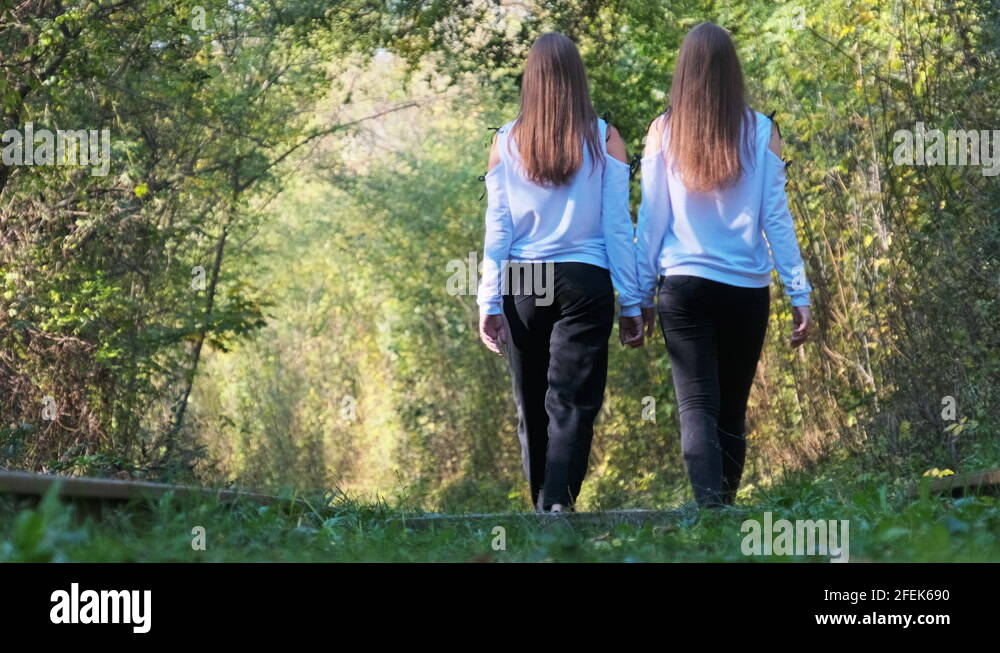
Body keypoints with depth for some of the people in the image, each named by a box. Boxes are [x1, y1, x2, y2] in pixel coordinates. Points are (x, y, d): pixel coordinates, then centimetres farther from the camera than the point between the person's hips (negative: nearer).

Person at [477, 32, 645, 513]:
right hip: (585, 282, -2)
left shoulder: (506, 142, 3)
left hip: (521, 284, 2)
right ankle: (558, 504, -19)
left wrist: (490, 302, 5)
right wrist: (630, 303, 3)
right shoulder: (604, 140, 0)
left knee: (532, 408, 13)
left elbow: (497, 229, 3)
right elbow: (618, 227, -1)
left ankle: (543, 506, 20)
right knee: (572, 403, -4)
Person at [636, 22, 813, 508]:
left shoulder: (664, 131, 0)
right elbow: (776, 219, 0)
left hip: (683, 287, -1)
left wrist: (643, 294, 10)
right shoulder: (760, 131, 0)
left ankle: (710, 506, -22)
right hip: (746, 289, 1)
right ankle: (724, 506, 18)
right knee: (732, 411, 14)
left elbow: (651, 218, 2)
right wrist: (799, 294, 4)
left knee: (698, 408, -4)